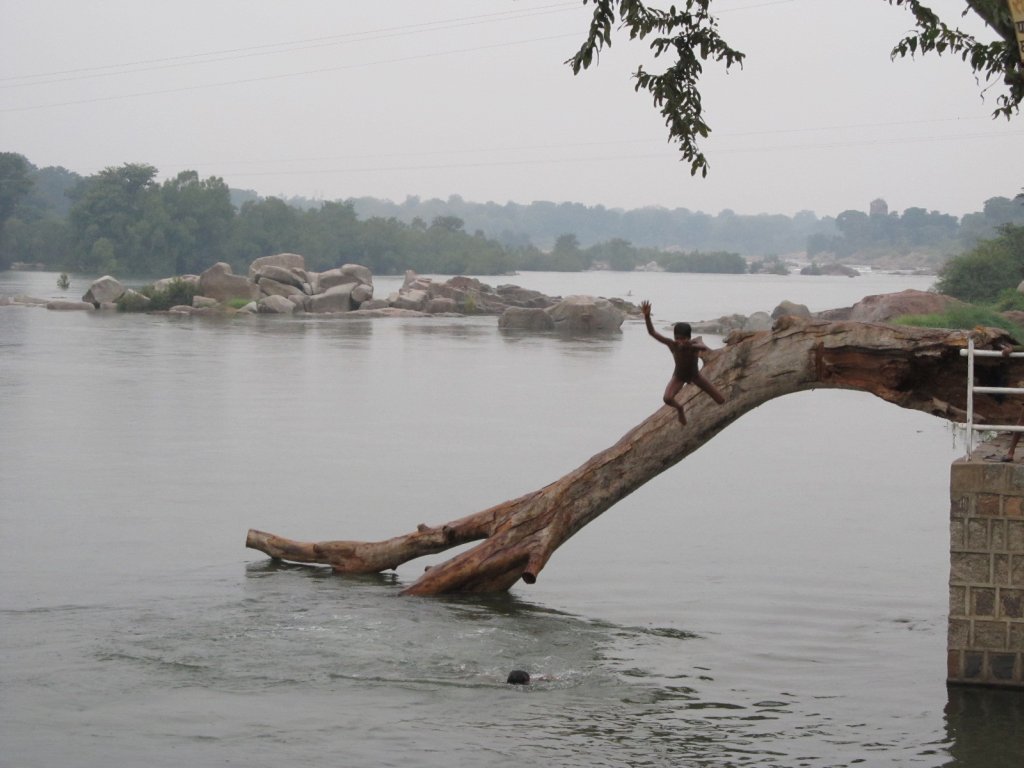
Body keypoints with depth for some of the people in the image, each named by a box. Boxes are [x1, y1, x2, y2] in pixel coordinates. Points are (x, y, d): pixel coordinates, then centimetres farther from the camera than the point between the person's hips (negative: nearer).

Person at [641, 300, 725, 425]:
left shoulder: (695, 343, -31)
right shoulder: (672, 345, -30)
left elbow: (705, 347, -56)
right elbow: (652, 332, -38)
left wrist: (691, 346, -74)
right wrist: (647, 316, -53)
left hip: (695, 375, 1)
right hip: (679, 377, -1)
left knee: (721, 401, 5)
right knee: (667, 399, -34)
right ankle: (679, 408, 8)